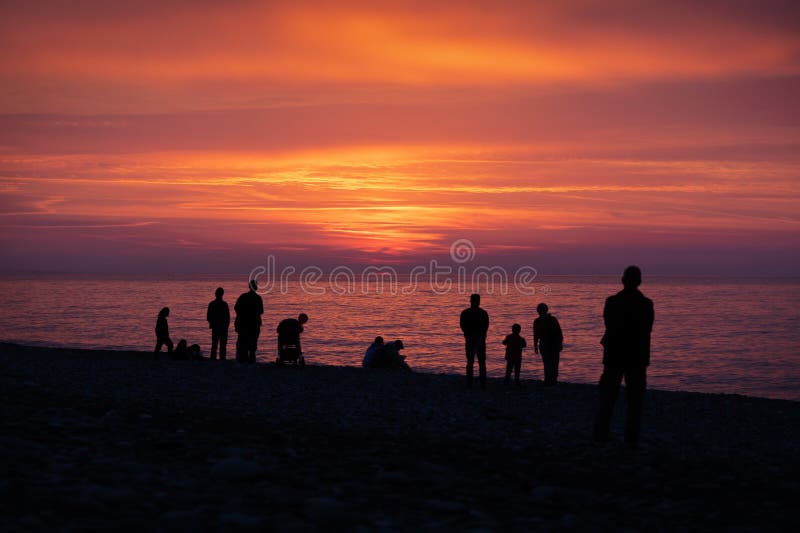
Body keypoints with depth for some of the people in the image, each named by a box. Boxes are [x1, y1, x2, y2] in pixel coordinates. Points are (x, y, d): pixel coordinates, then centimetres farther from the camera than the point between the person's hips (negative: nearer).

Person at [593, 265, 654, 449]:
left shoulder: (612, 302, -8)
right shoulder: (646, 304, -7)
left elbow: (609, 326, -4)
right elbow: (647, 330, -1)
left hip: (614, 356, 0)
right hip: (638, 357, 0)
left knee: (607, 396, 9)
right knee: (635, 399, 7)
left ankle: (600, 436, 8)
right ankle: (631, 439, 5)